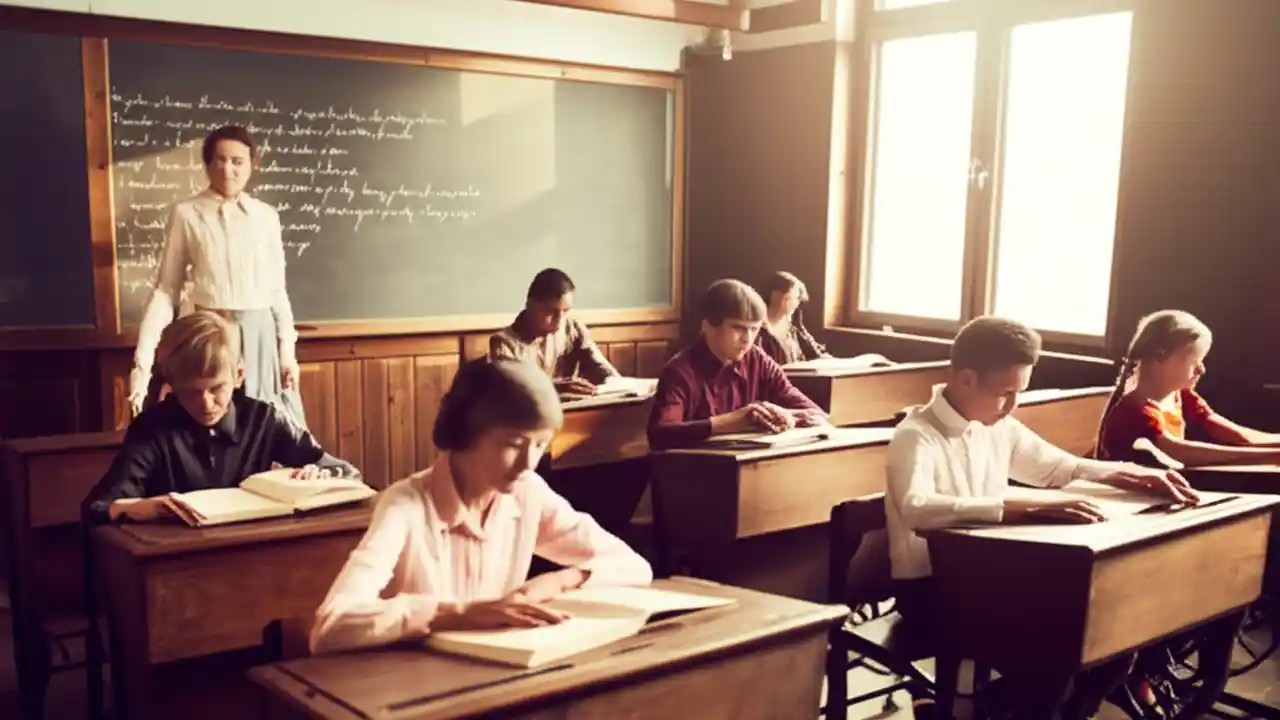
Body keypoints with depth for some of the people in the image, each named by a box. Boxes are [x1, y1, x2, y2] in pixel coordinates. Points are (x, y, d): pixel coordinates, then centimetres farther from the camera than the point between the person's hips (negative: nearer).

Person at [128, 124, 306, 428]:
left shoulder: (266, 216, 3)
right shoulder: (186, 214, -4)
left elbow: (277, 289, 8)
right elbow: (165, 290, -3)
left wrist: (287, 350, 4)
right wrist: (143, 362, -9)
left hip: (260, 335, 2)